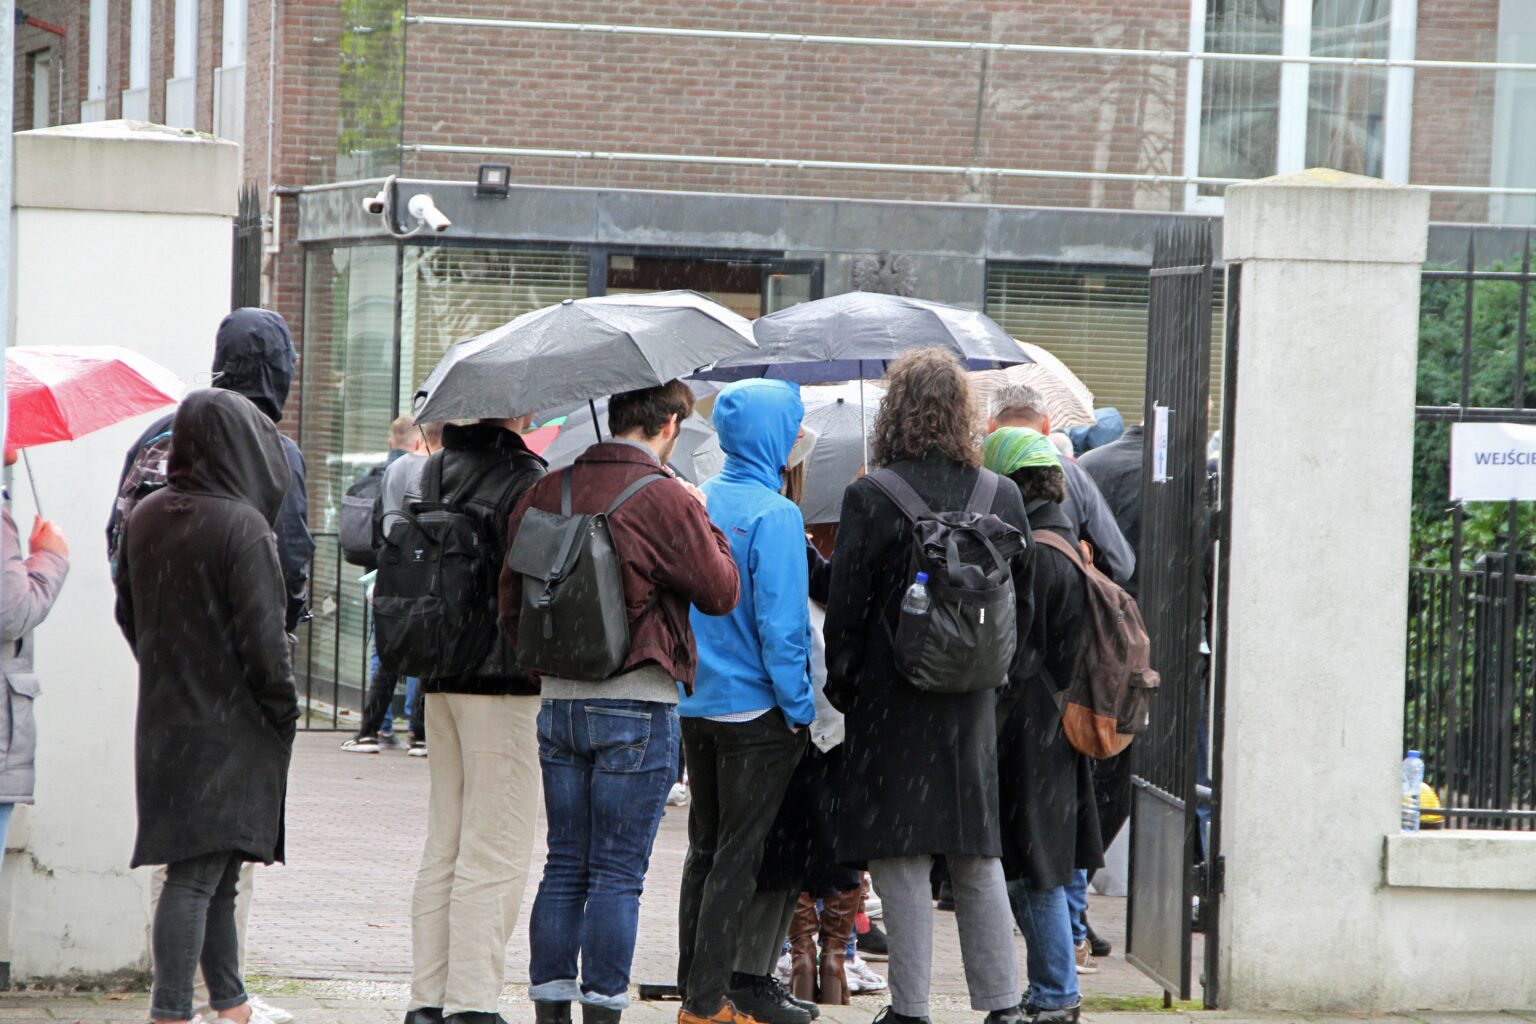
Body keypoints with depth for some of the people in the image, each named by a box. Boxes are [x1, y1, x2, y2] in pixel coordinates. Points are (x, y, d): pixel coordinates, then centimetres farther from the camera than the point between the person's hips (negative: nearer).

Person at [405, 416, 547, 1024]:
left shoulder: (433, 472, 9)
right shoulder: (523, 478, -13)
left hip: (439, 678, 8)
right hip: (505, 680, -8)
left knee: (443, 847, 13)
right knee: (494, 852, -4)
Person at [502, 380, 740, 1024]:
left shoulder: (546, 493, 6)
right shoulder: (666, 500, -11)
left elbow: (512, 602, 11)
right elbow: (721, 592, -4)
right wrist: (704, 522, 10)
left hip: (557, 702, 5)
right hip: (636, 706, -5)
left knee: (564, 867, 11)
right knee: (618, 874, -1)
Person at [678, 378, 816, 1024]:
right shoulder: (774, 514, -16)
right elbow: (781, 623, -18)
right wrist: (799, 706, -11)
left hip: (696, 703, 7)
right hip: (756, 707, -7)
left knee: (706, 849, 14)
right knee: (741, 855, -1)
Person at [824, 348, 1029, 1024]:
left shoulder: (871, 498, -12)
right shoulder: (1002, 498, 1)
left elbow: (846, 607, -9)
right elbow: (1022, 605, 8)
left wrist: (839, 685, 4)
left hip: (892, 700, -4)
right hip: (971, 706, 4)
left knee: (901, 862, 1)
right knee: (978, 859, 13)